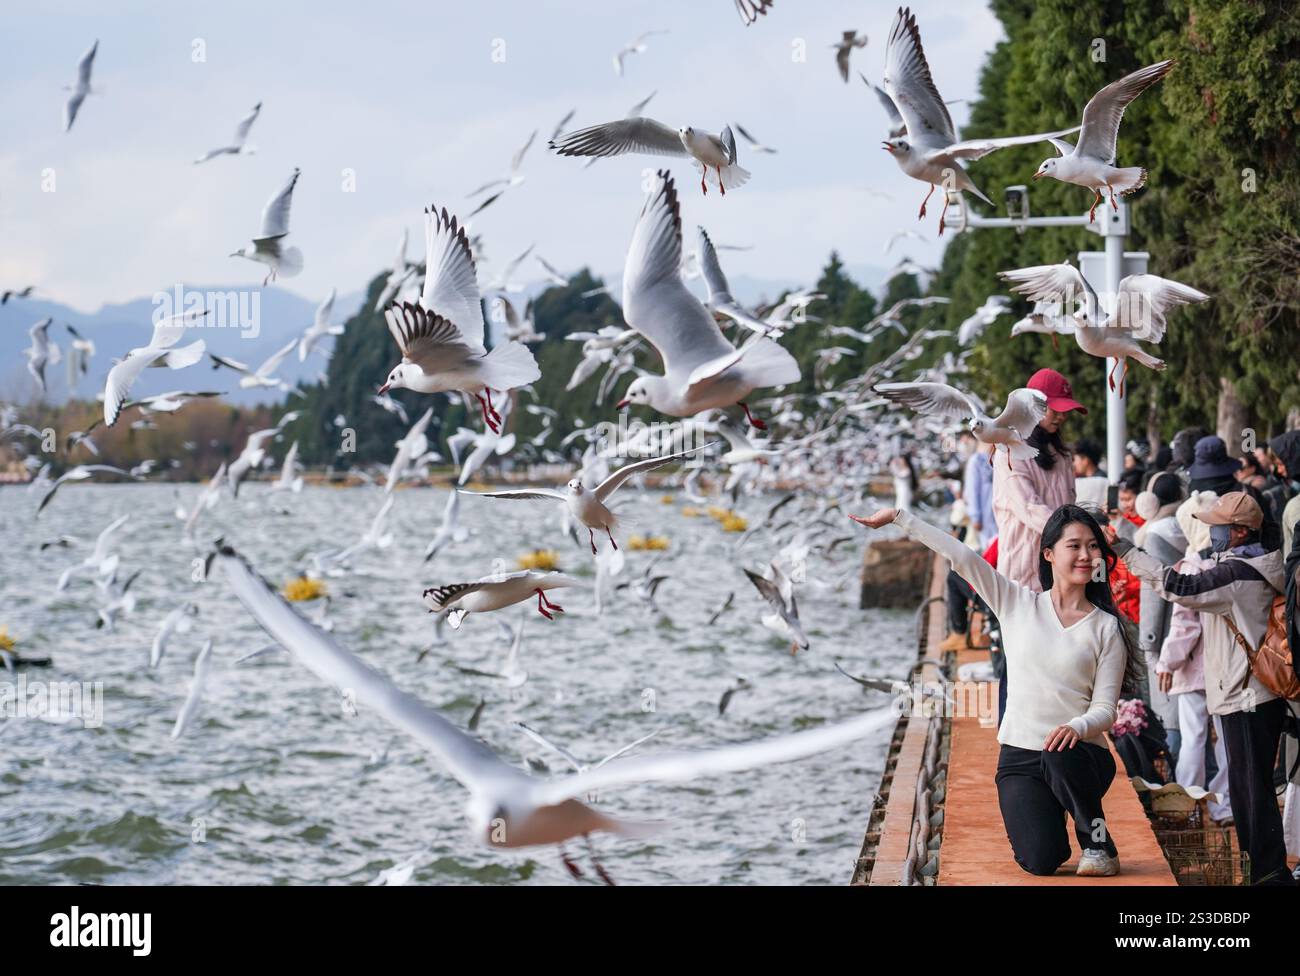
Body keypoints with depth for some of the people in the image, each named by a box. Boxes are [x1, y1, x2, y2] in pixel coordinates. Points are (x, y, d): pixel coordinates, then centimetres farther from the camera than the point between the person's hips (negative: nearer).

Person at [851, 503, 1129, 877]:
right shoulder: (1017, 603, 6)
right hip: (1019, 755, 0)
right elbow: (963, 557, -2)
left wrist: (1077, 727, -25)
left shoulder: (1106, 628, 2)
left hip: (1079, 752, 0)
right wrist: (898, 518, -7)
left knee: (1060, 757, -39)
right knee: (1040, 862, -21)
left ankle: (1098, 842, -10)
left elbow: (1105, 708, -3)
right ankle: (1048, 822, 18)